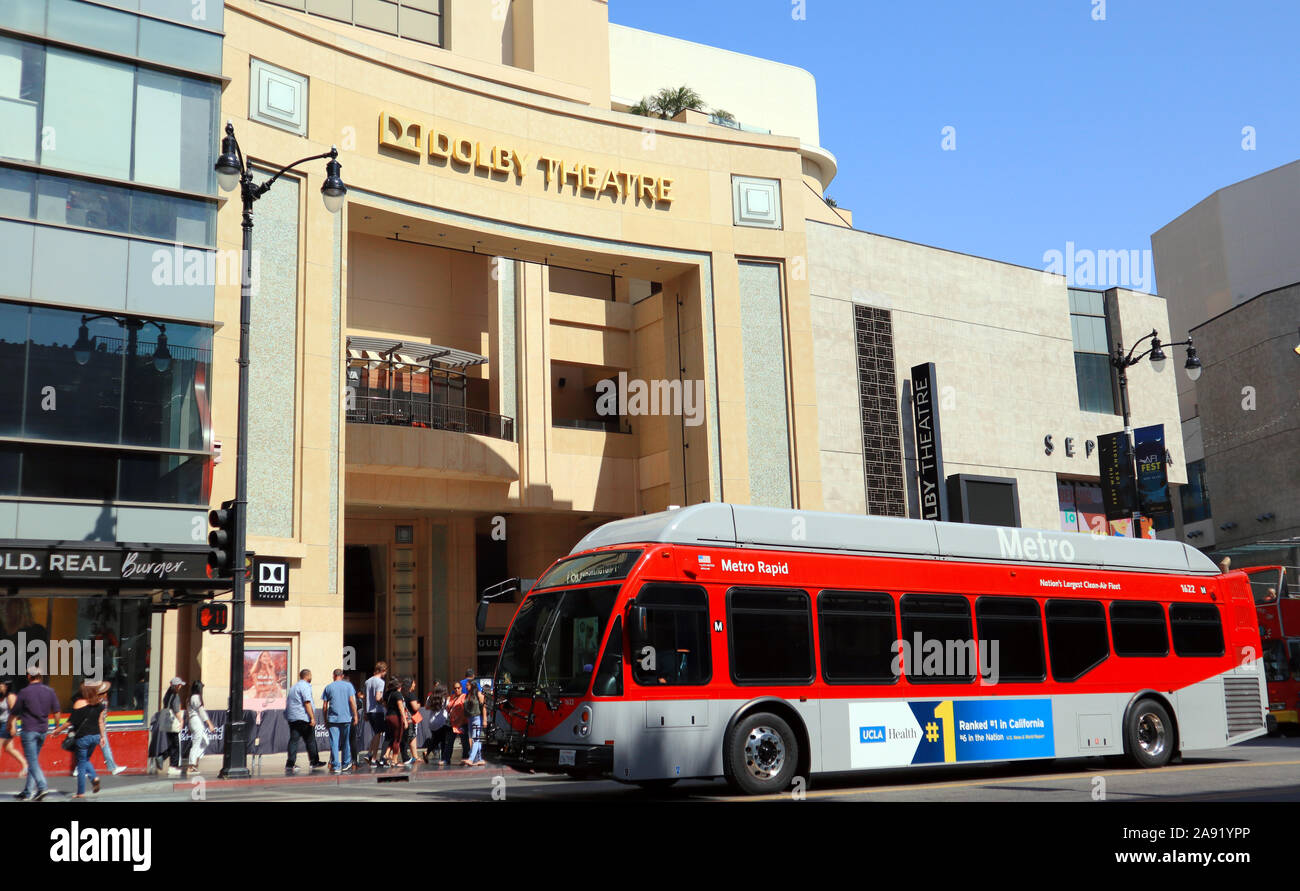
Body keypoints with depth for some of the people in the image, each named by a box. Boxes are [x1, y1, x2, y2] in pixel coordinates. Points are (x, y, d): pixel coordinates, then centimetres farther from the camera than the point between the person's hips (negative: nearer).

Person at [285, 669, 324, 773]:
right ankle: (314, 762, 12)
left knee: (293, 740, 2)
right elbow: (307, 703, -17)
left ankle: (290, 764, -6)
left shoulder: (294, 687, 20)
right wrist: (312, 718, -18)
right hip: (303, 718, -8)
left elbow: (288, 702, 24)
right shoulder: (305, 686, -9)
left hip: (291, 718, 8)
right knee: (310, 740, 4)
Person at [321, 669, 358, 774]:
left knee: (334, 743, 0)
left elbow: (324, 706, 6)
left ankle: (335, 766, -3)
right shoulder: (348, 685, 3)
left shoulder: (328, 687, 6)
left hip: (332, 719, 0)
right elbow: (352, 701, -4)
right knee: (346, 742, 11)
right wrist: (355, 716, 0)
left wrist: (325, 720, 13)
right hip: (346, 718, 0)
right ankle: (345, 764, 19)